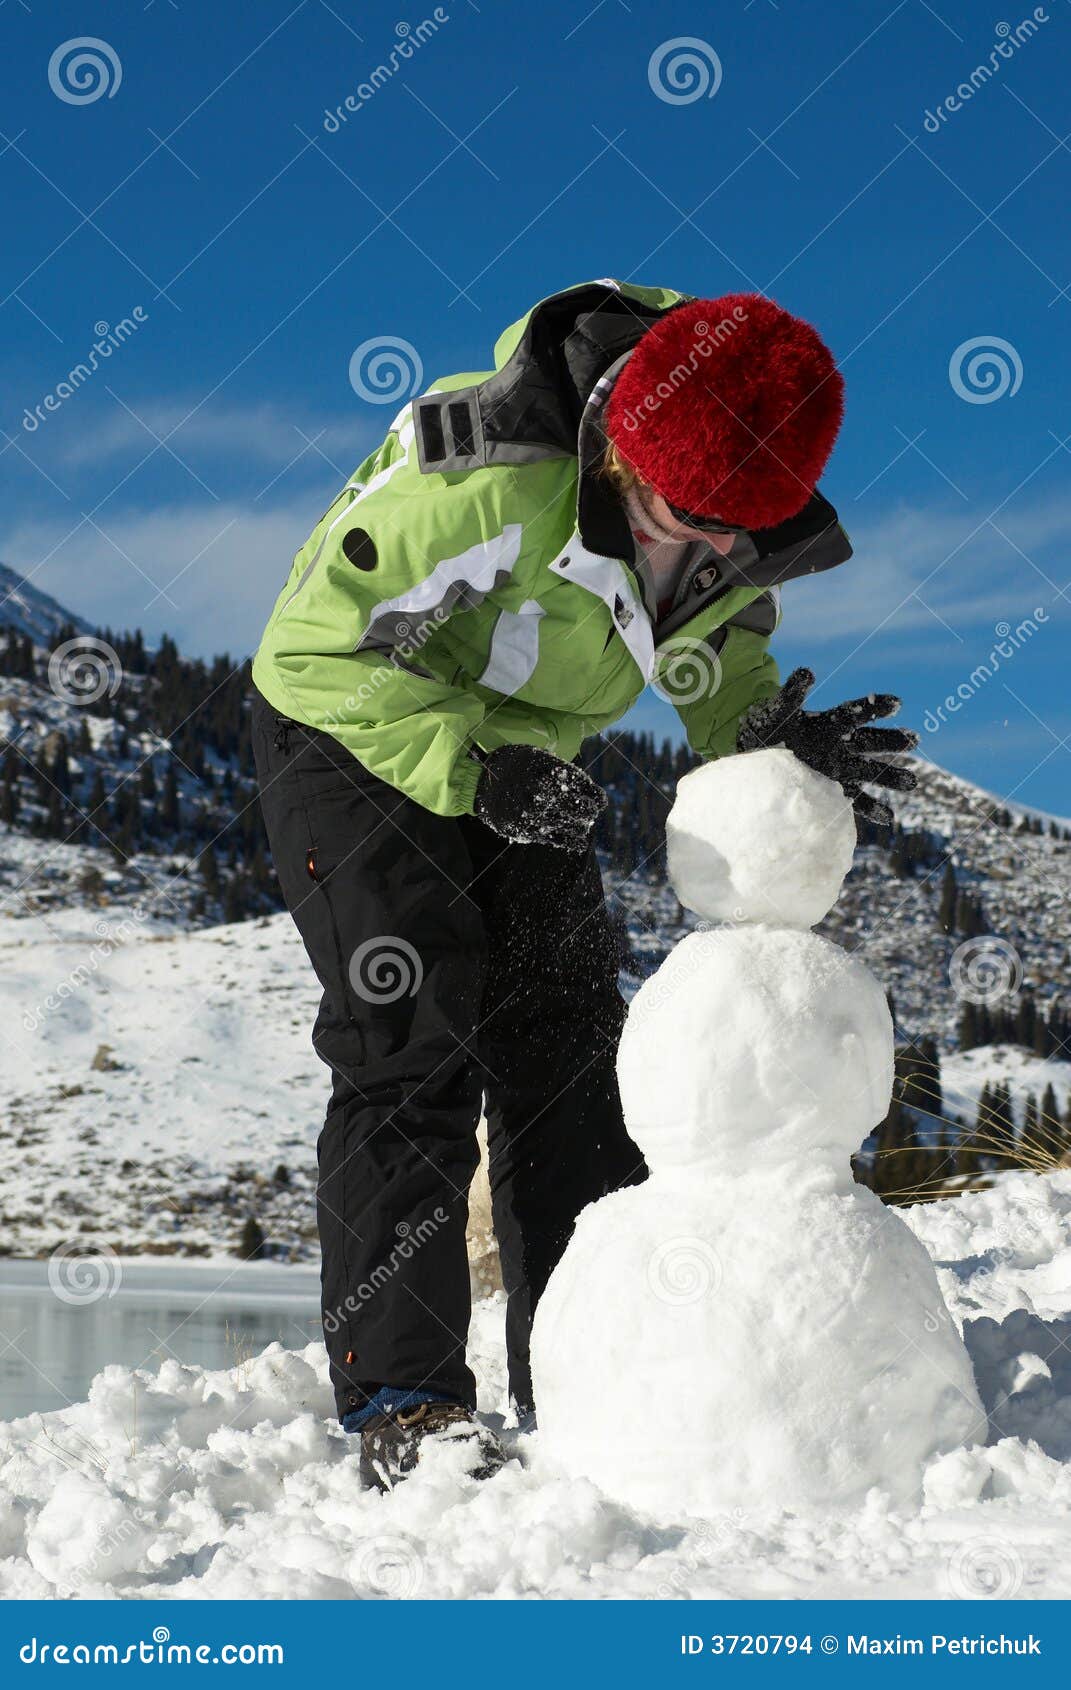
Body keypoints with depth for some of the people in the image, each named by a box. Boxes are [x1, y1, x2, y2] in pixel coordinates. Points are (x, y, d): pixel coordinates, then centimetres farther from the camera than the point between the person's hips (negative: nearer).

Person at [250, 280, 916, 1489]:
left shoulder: (739, 533, -15)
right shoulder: (491, 481, -37)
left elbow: (722, 668, 1)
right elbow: (318, 645, -29)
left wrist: (772, 742, -22)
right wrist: (473, 765, -38)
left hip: (521, 760, 6)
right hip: (348, 723, -6)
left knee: (564, 1037, 1)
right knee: (414, 1038, -15)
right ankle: (399, 1404, -12)